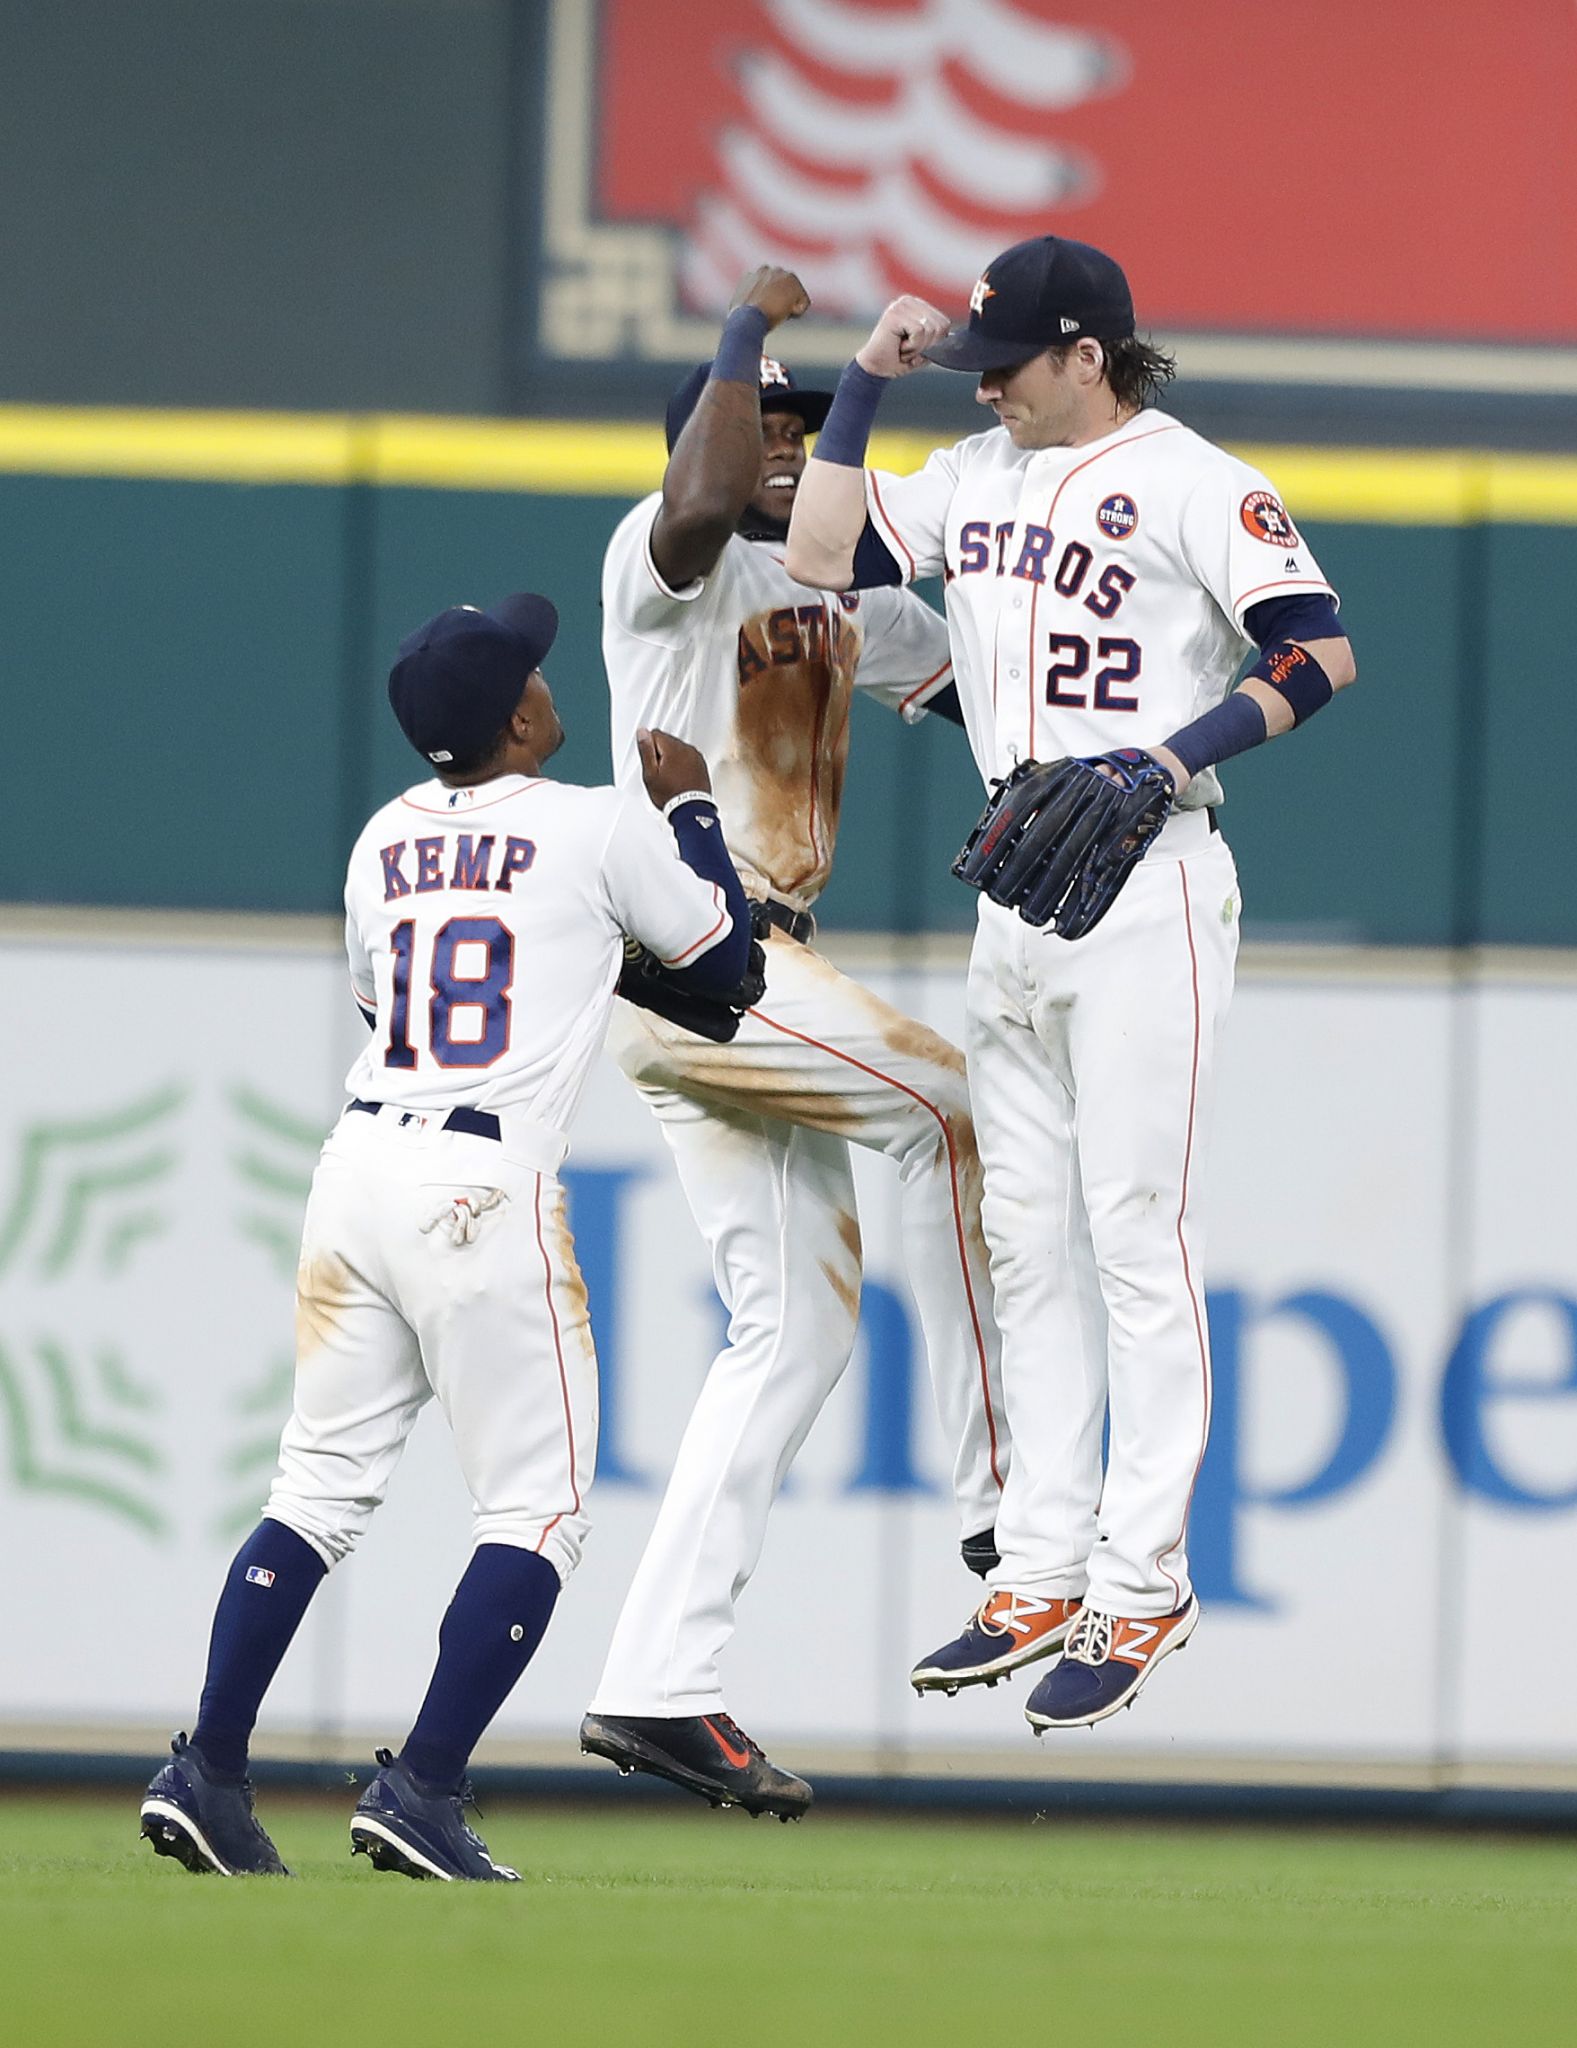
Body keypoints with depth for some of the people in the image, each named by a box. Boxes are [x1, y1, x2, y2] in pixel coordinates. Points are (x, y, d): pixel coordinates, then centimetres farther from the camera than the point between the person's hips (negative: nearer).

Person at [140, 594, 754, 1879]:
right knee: (538, 1508, 1)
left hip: (359, 1162, 6)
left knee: (323, 1486, 11)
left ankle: (207, 1773, 4)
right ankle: (424, 1792, -9)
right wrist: (690, 806, 24)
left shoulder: (385, 841, 14)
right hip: (489, 1191, -6)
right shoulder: (599, 828, -2)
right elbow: (720, 956, 11)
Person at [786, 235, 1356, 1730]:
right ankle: (1041, 1580, 14)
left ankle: (1141, 1590, -7)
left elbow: (1321, 653, -14)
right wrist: (866, 384, 6)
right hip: (1014, 896, 8)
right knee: (1026, 1243, 9)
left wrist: (1179, 757, -24)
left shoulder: (1191, 482, -8)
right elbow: (821, 557, 11)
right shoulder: (976, 474, 13)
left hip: (1146, 895, -8)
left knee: (1137, 1238, -8)